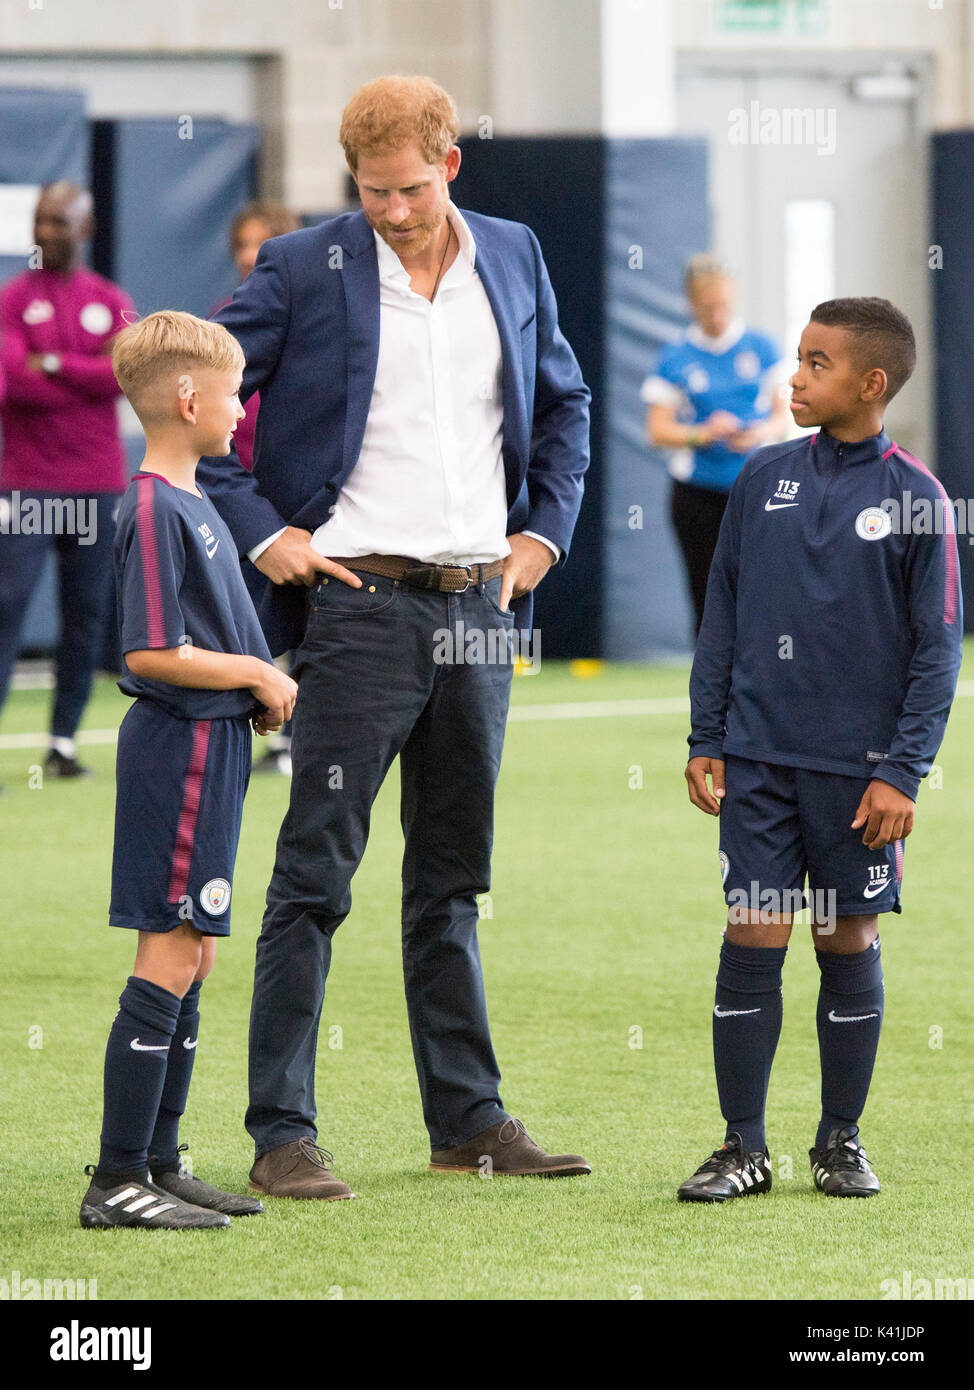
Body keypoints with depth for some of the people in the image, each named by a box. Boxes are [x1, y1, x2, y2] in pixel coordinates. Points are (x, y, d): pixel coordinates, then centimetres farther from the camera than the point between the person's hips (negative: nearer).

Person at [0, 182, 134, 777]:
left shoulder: (113, 303, 10)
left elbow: (128, 373, -7)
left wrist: (53, 366, -13)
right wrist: (90, 376, -11)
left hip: (97, 482, 4)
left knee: (88, 614, 4)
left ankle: (64, 743, 11)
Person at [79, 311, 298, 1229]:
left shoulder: (191, 504, 15)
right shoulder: (156, 512, -16)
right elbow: (152, 653, -22)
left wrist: (263, 682, 6)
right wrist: (257, 675, -12)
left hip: (209, 746, 10)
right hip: (180, 749, -10)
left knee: (191, 957, 13)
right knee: (170, 959, -9)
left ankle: (158, 1164, 18)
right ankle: (117, 1180, -8)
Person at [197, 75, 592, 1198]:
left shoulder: (513, 258, 9)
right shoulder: (302, 270, -5)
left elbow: (564, 401, 22)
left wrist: (546, 527, 11)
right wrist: (258, 529, -8)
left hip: (478, 607, 4)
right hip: (358, 606, -4)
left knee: (452, 881, 12)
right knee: (315, 875, -5)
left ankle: (470, 1120, 18)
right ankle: (282, 1135, -2)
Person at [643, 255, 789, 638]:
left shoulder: (761, 348, 4)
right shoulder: (675, 359, 1)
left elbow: (783, 416, 8)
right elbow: (658, 431, 0)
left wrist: (760, 433, -14)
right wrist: (703, 434, -17)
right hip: (698, 495, 0)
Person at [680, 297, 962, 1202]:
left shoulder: (915, 498, -3)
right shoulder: (763, 480, 5)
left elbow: (936, 650, -2)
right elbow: (722, 618, 11)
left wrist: (902, 771, -8)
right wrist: (706, 740, 7)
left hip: (860, 769, -2)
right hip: (759, 760, 2)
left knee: (851, 945, 6)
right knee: (751, 942, -2)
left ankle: (841, 1141, 18)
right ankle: (742, 1146, 5)